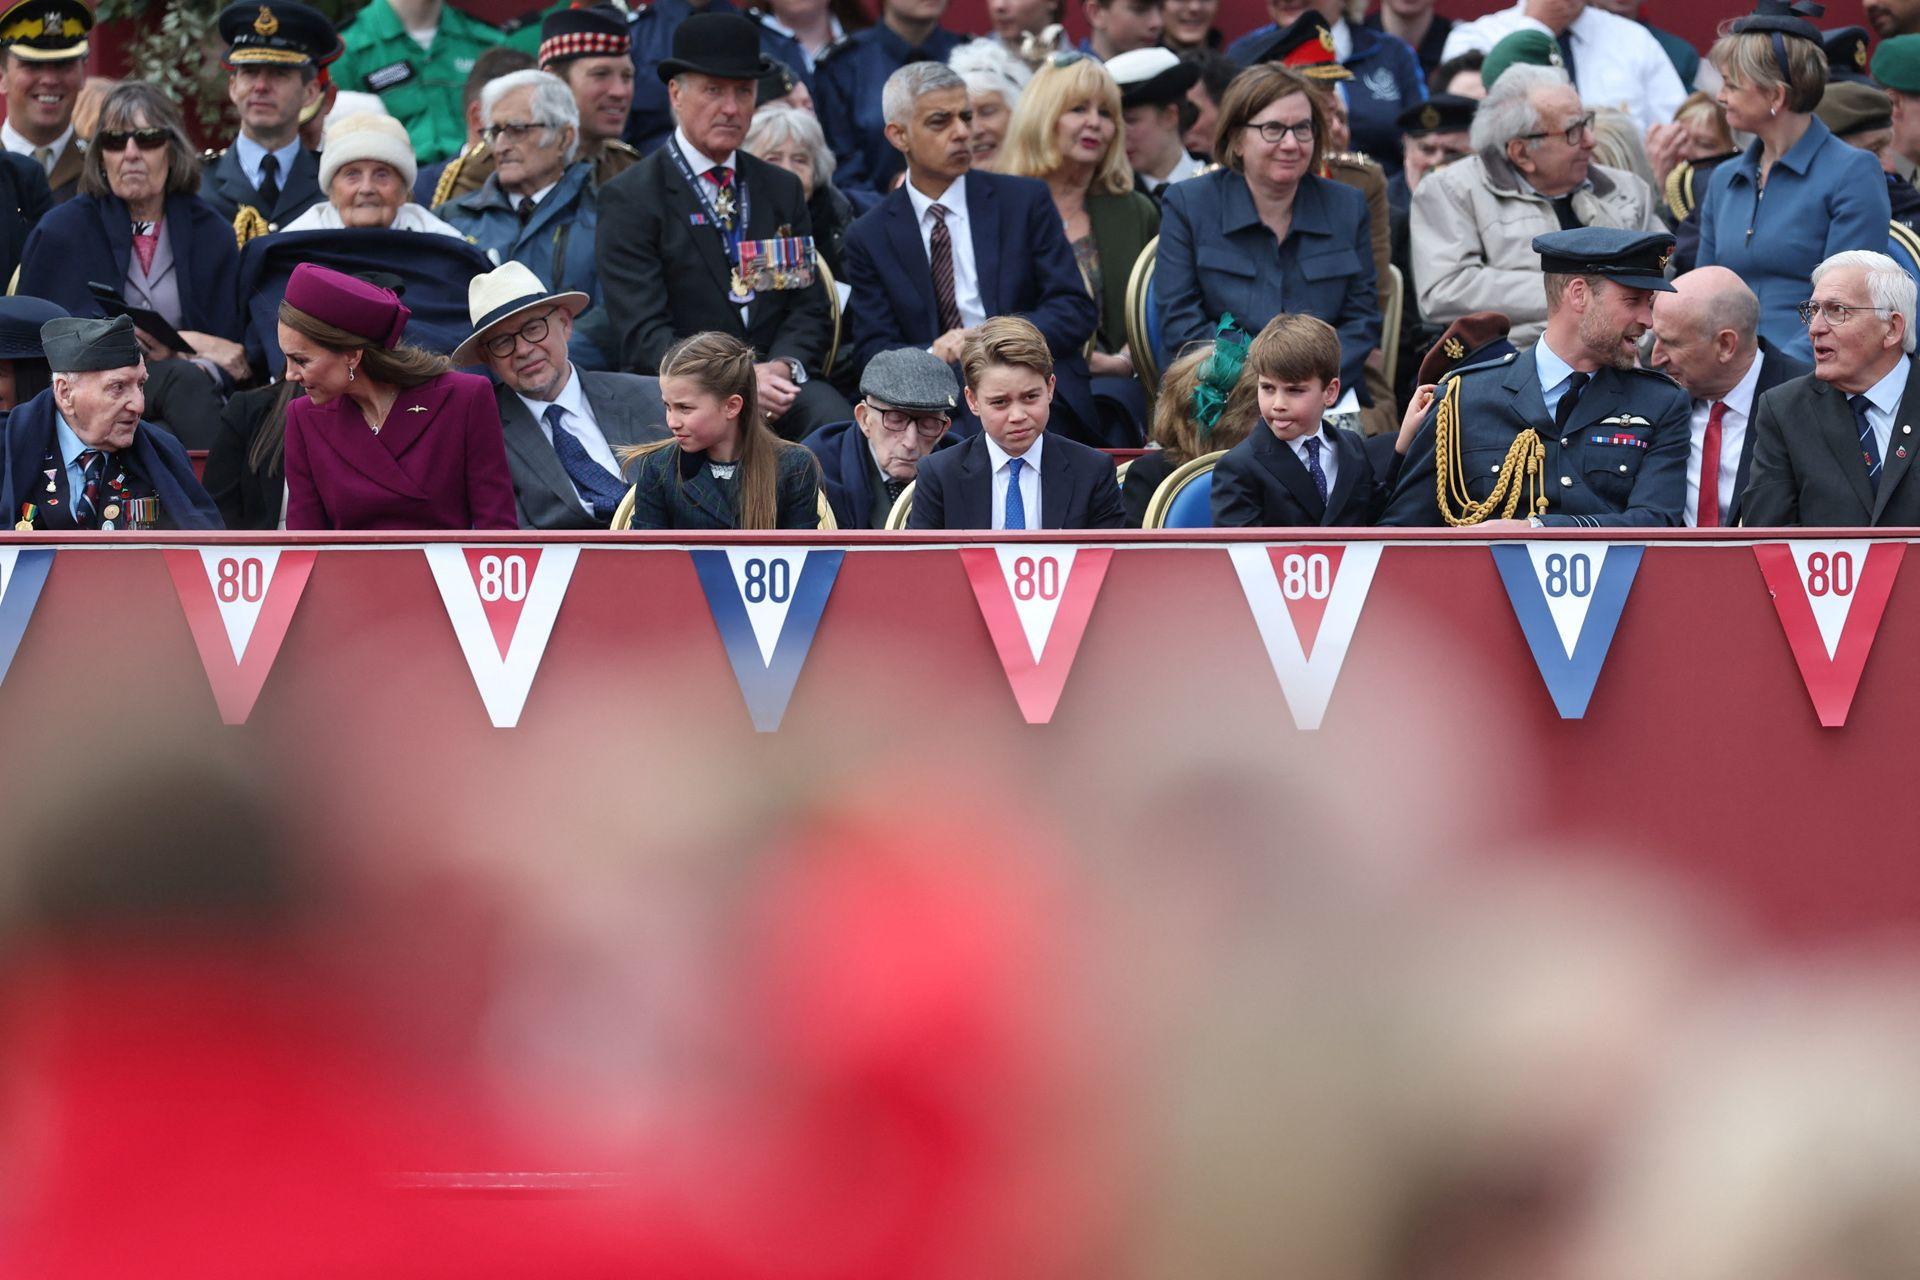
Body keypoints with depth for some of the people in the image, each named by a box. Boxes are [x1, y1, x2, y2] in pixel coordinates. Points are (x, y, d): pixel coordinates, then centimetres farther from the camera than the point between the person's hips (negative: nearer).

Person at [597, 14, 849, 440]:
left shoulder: (783, 190, 19)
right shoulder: (630, 198, 1)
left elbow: (810, 309, 14)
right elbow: (644, 333, -8)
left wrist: (782, 367, -11)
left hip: (781, 378, 4)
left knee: (833, 419, -29)